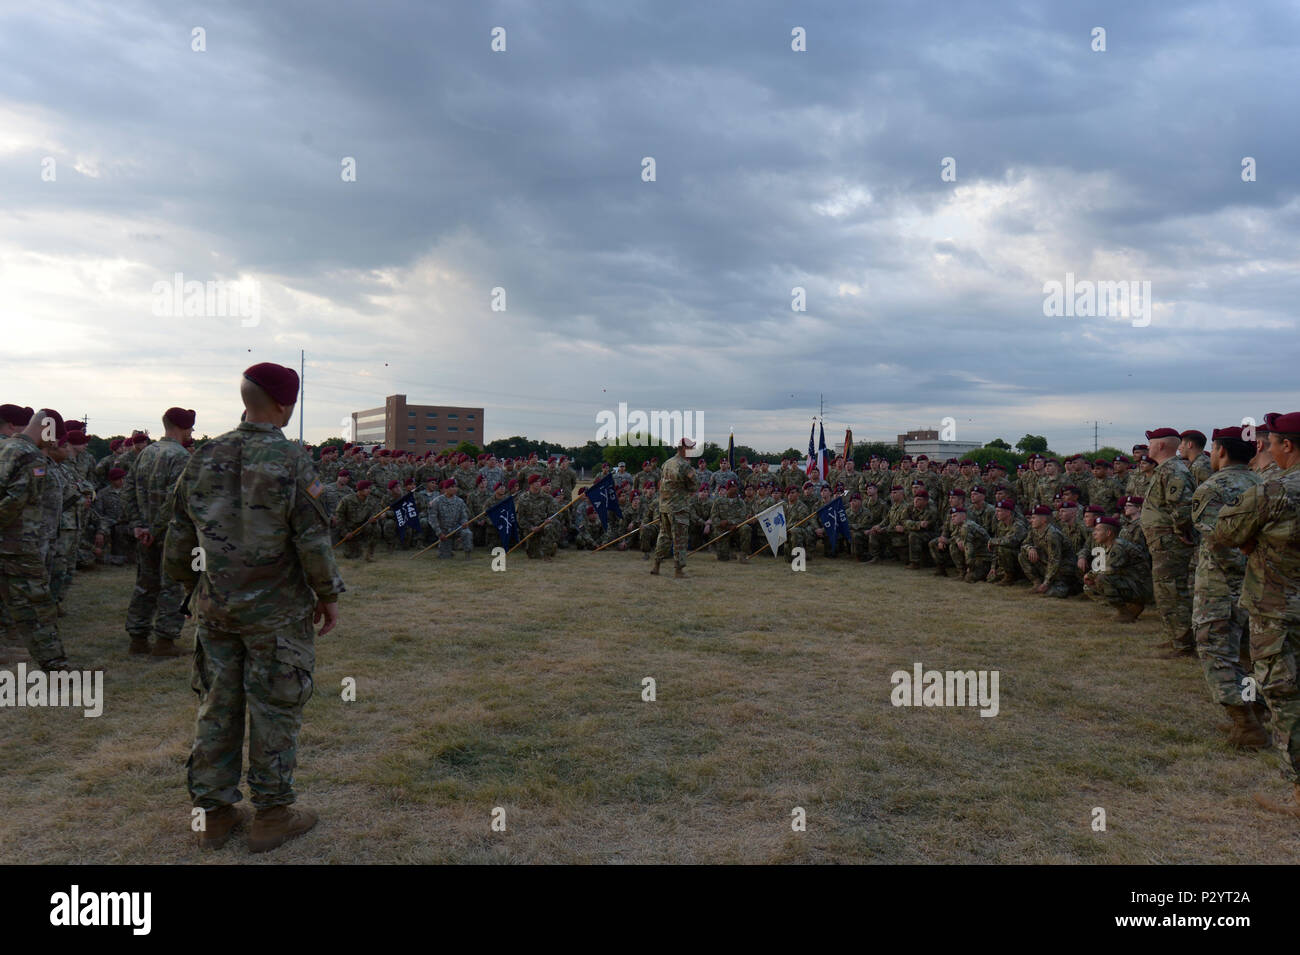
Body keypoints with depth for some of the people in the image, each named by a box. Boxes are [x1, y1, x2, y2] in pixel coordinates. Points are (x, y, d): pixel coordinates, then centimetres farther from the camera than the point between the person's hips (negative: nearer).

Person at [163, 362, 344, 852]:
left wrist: (194, 586, 23)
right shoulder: (291, 462, -14)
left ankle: (214, 813, 24)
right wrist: (328, 595, -1)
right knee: (275, 710, 6)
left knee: (217, 707, 13)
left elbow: (179, 537, 9)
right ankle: (272, 815, 16)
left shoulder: (204, 458, 2)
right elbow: (313, 541, -14)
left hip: (215, 608, 5)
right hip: (277, 611, -5)